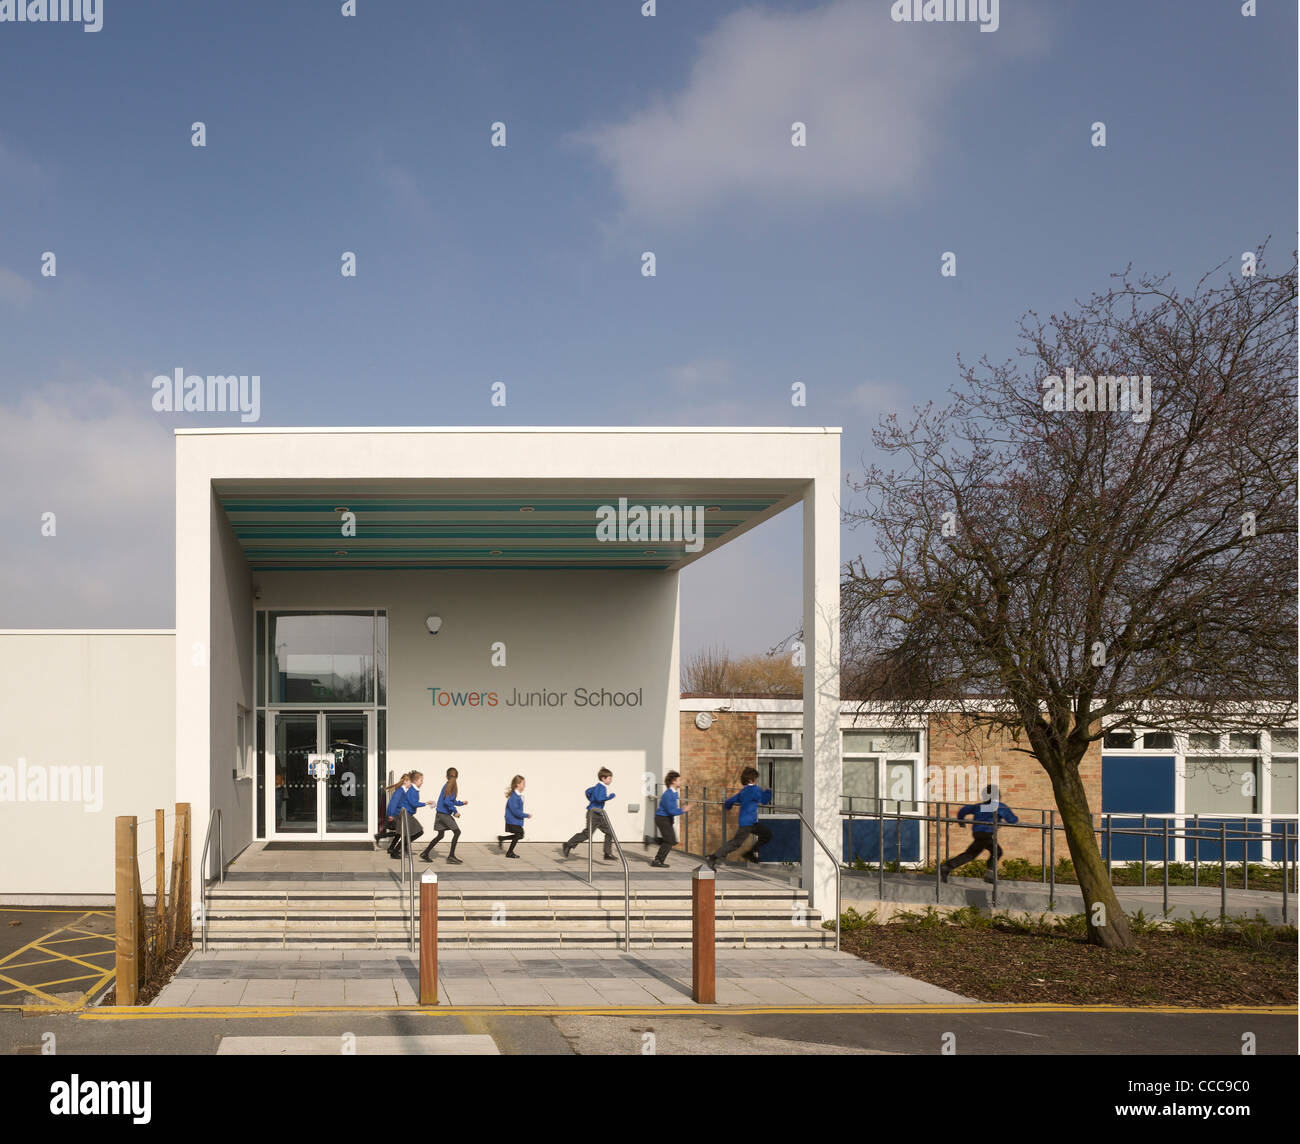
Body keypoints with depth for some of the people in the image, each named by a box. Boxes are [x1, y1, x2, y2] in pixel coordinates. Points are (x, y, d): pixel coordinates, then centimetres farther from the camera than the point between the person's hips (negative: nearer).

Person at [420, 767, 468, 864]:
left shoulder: (447, 785, 13)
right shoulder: (450, 786, -15)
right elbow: (447, 802, -24)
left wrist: (462, 803, 31)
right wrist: (455, 811, -17)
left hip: (440, 813, 9)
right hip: (444, 814, -9)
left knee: (440, 835, 16)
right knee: (457, 832, -8)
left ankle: (425, 853, 18)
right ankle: (451, 856, -10)